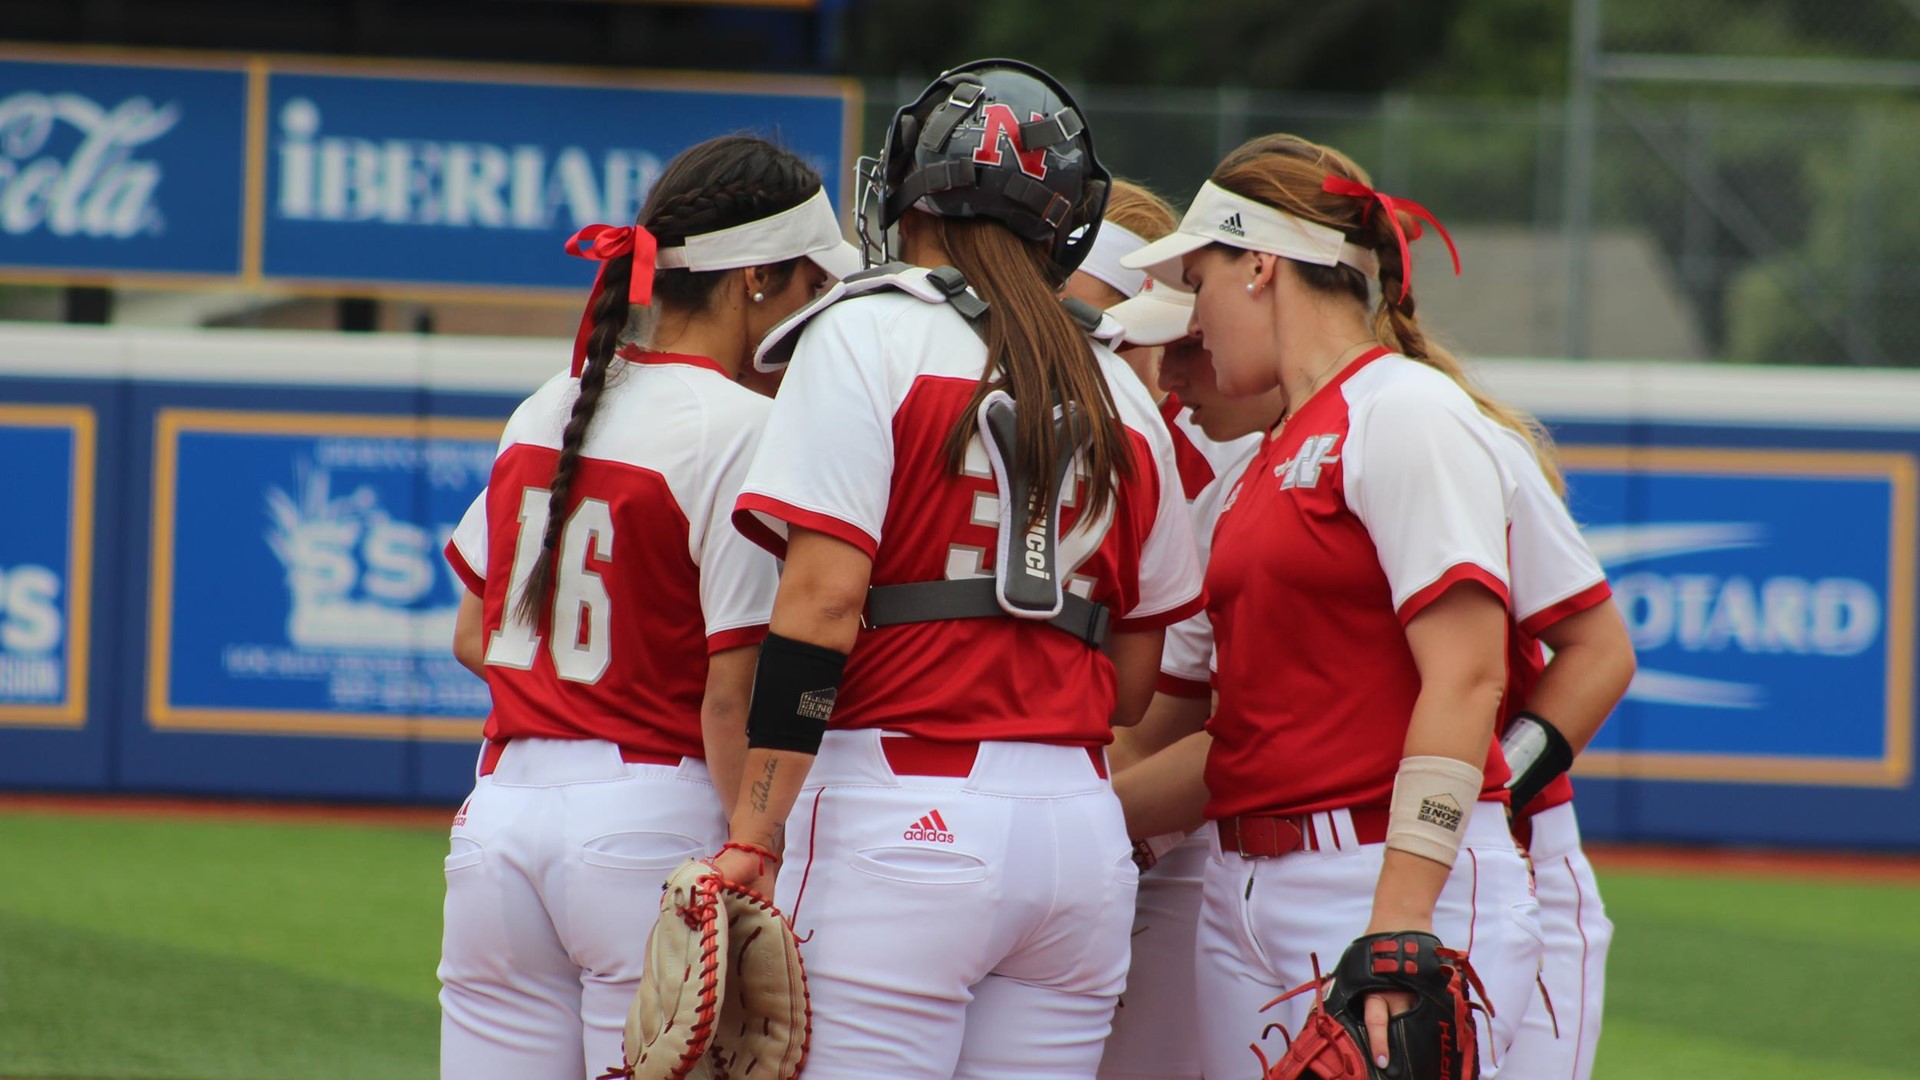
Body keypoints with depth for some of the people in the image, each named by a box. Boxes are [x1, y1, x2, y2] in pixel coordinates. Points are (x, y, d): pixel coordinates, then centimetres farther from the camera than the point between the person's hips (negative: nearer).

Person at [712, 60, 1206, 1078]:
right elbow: (1133, 678, 16)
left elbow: (821, 600, -11)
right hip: (1084, 833, 6)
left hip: (903, 815, -6)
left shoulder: (868, 334, -1)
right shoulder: (1116, 391, 16)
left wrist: (755, 833, -12)